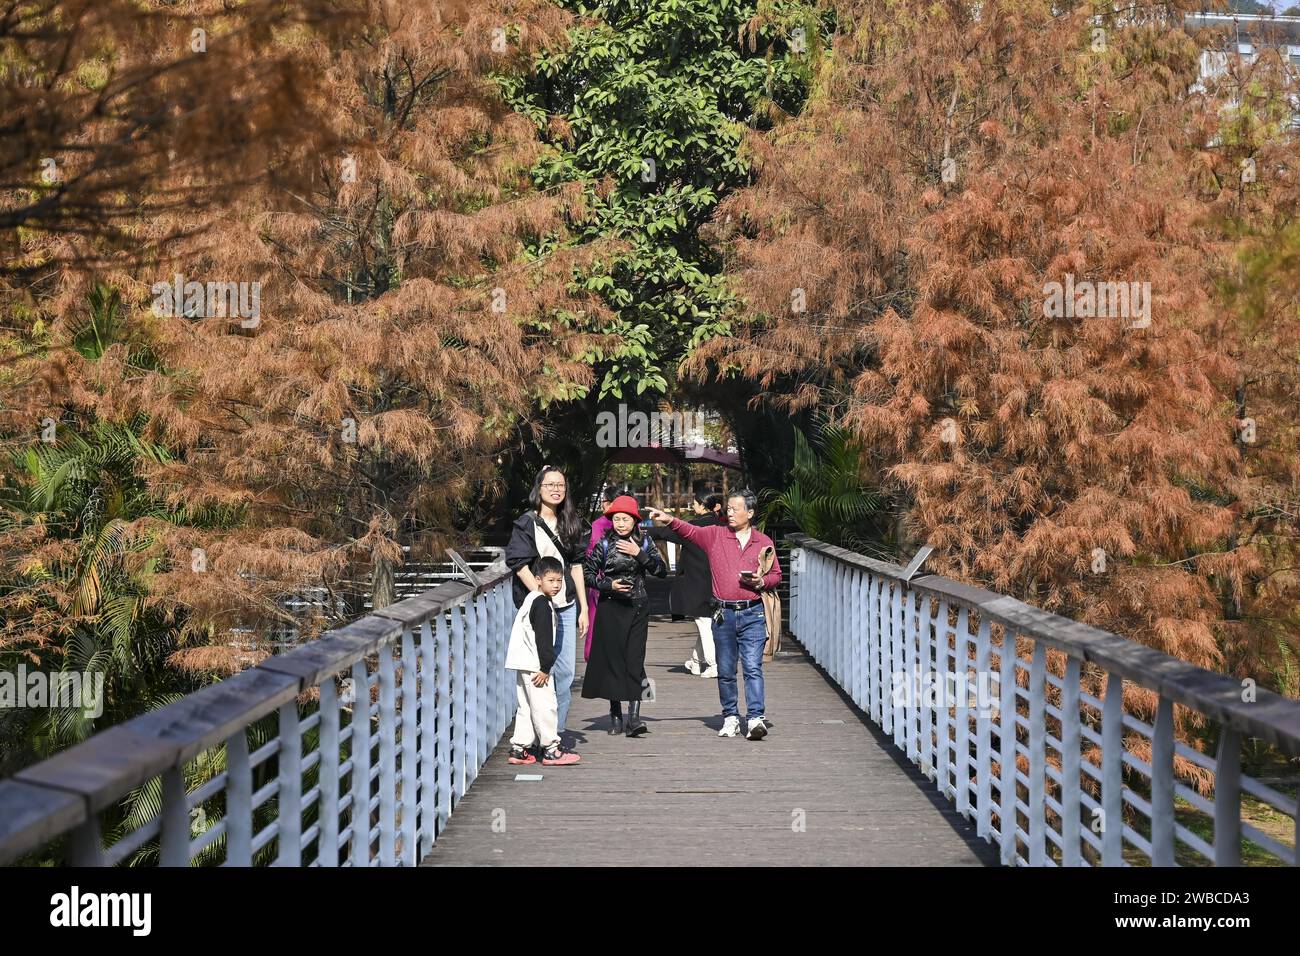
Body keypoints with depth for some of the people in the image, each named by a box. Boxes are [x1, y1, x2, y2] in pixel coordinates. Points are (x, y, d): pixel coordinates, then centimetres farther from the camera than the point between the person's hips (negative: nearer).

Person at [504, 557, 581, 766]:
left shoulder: (531, 599, 17)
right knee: (544, 706, -5)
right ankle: (551, 750, -2)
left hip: (523, 664, 10)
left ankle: (518, 749, 15)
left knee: (525, 707, 13)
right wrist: (545, 667, -18)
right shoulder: (542, 604, -15)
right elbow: (543, 639, -19)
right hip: (535, 665, -10)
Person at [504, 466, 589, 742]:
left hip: (566, 606, 5)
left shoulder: (570, 523, 14)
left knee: (566, 672, 4)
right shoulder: (527, 523, -2)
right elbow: (520, 565, -8)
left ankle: (557, 731, 14)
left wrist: (584, 607, 13)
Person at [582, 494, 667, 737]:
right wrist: (608, 585, -12)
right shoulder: (605, 544, 0)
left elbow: (662, 571, -3)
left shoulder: (644, 542, 4)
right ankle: (615, 715, 14)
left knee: (635, 660, -8)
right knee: (612, 658, 2)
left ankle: (634, 716, -13)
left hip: (637, 607, 1)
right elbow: (587, 573, 2)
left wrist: (639, 554, -13)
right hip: (610, 608, -1)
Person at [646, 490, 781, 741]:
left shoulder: (764, 542, 8)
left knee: (753, 667, -10)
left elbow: (776, 575, 13)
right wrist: (669, 520, -23)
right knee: (725, 671, 7)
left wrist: (761, 582, -8)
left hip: (752, 614, -2)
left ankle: (756, 718, -13)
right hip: (723, 614, 2)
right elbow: (689, 530, -5)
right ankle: (730, 717, 19)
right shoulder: (715, 535, 7)